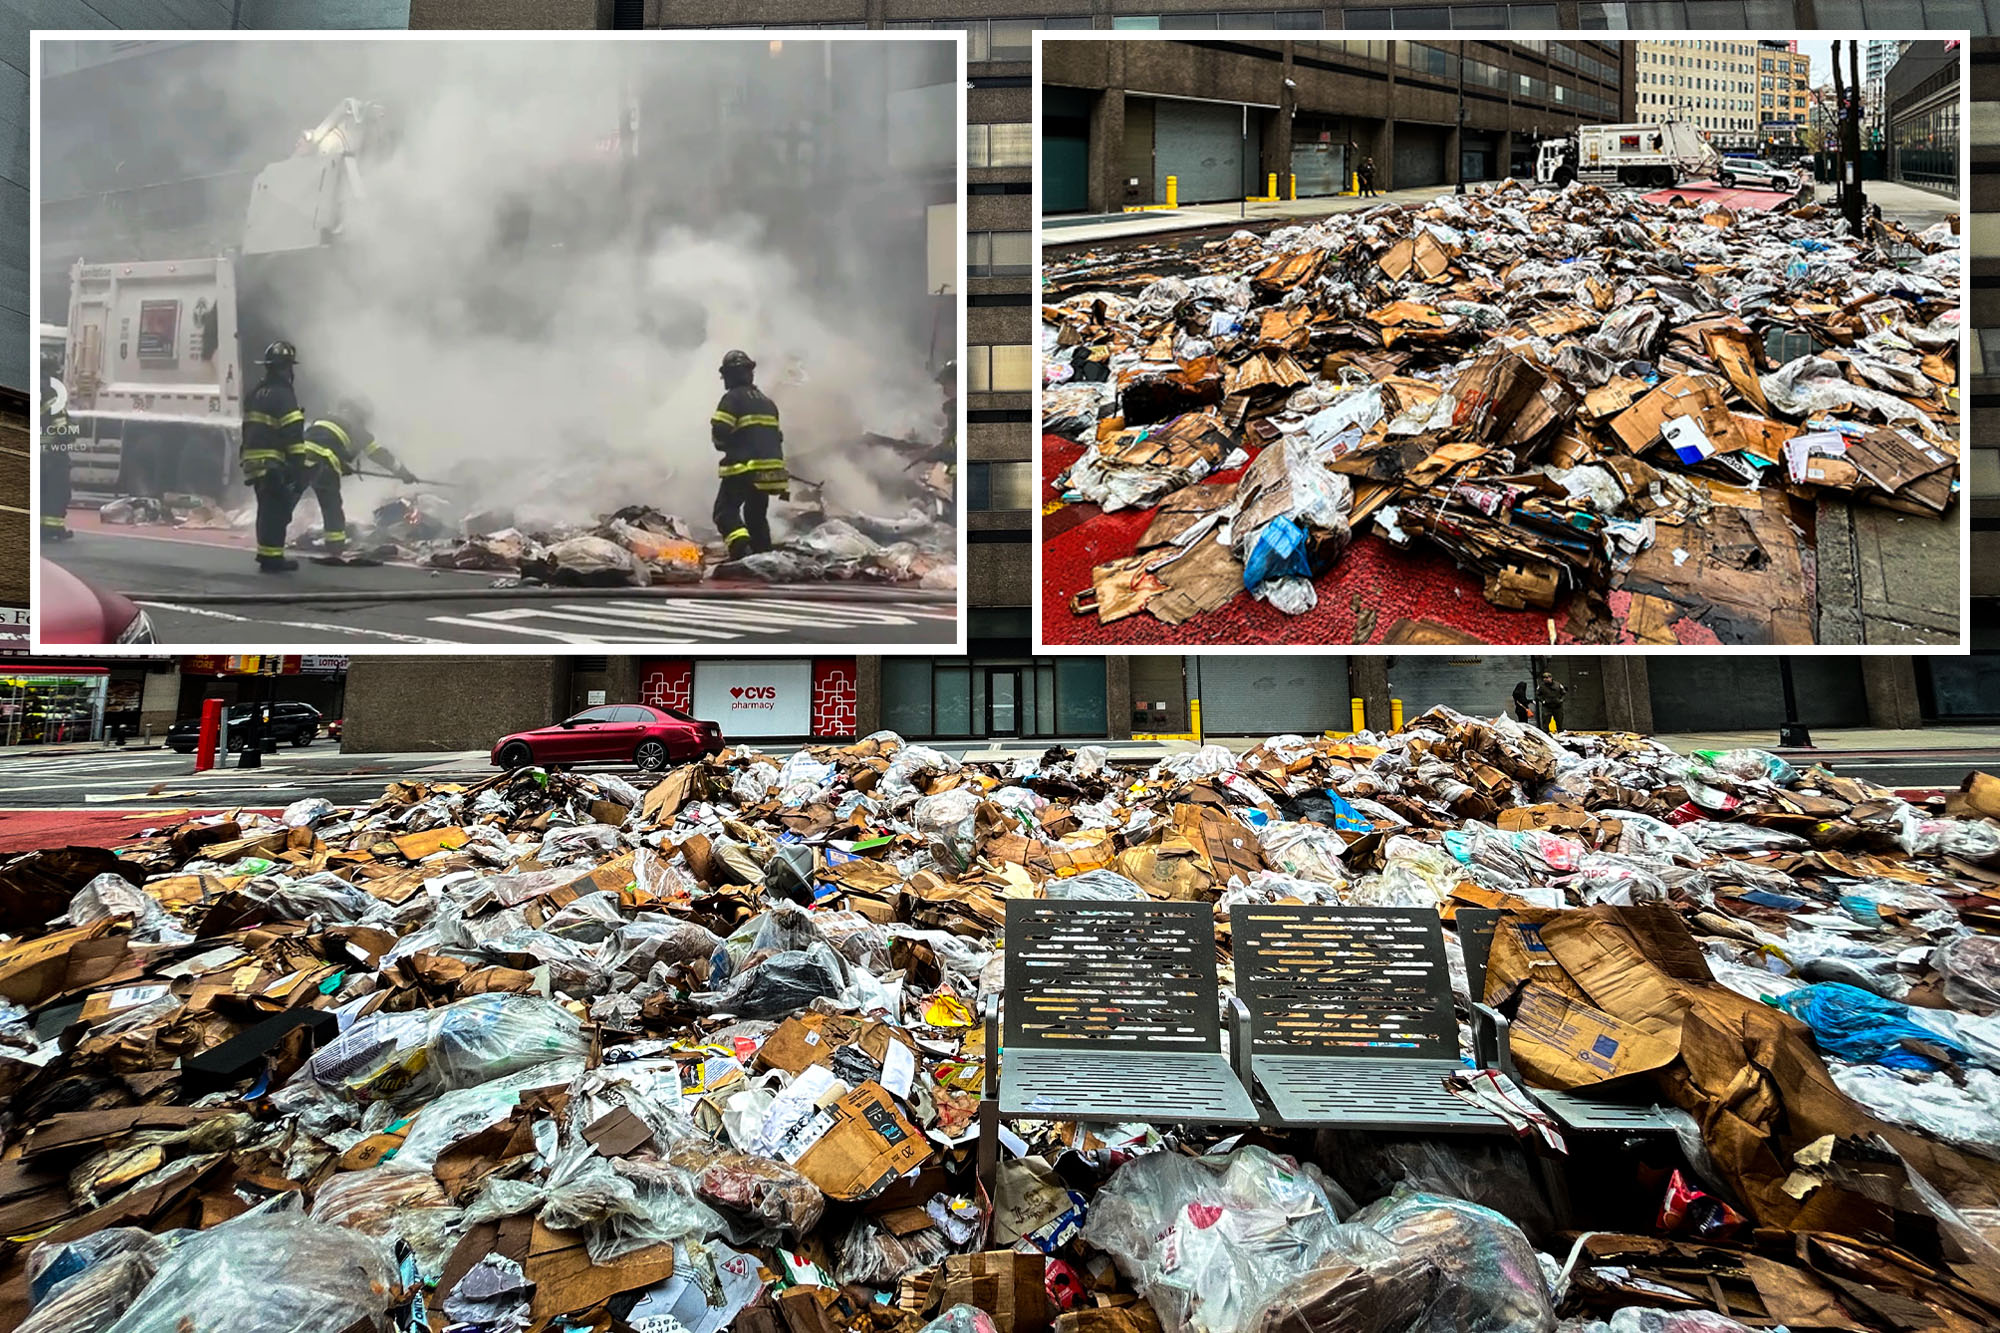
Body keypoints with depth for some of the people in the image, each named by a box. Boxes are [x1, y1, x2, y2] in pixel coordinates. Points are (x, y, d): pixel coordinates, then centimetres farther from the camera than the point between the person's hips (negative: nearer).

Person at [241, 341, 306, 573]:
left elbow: (249, 428, 22)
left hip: (253, 459, 9)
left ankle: (266, 553, 26)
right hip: (272, 463, -9)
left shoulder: (256, 393, 16)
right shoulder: (283, 394, -12)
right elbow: (293, 432, -19)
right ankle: (272, 558, -8)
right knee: (278, 510, -7)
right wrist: (299, 465, -19)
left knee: (267, 509, 18)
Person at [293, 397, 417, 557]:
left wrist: (343, 467, 34)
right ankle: (336, 546, 12)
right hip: (323, 464, -5)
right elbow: (378, 452, 16)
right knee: (332, 507, 8)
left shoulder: (325, 419, 31)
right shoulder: (356, 429, 14)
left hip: (300, 456, 5)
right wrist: (401, 471, 22)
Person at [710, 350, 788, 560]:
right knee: (757, 515, 19)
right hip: (770, 469, 7)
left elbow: (720, 432, -14)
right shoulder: (767, 402, 18)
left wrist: (727, 445, 7)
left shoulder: (732, 398, -6)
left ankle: (741, 548, -26)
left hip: (744, 468, -7)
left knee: (725, 511, -3)